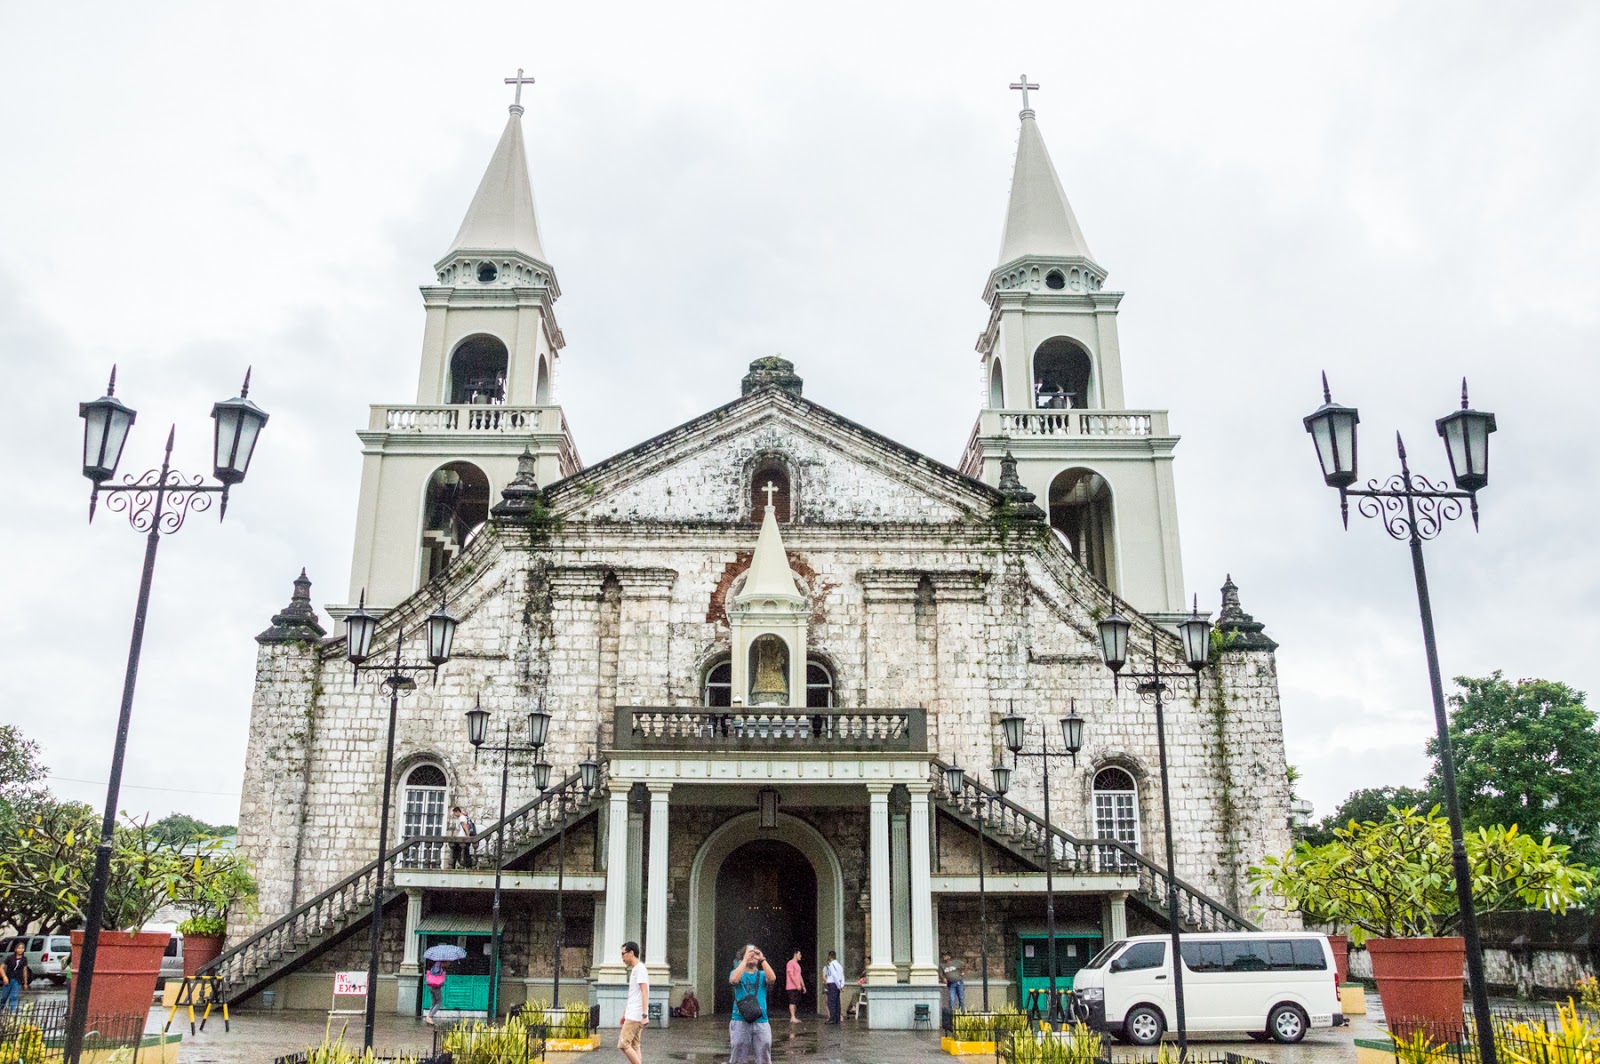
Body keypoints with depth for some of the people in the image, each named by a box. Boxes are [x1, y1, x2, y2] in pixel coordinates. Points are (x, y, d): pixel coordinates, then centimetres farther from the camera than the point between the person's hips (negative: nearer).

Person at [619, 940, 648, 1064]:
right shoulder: (634, 970, 18)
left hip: (635, 1015, -10)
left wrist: (644, 1015, -25)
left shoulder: (640, 969, -13)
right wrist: (625, 1013, 27)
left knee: (623, 1044, -11)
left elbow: (644, 992, -20)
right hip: (632, 1015, 10)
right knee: (634, 1046, 8)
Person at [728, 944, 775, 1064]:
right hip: (740, 1021, -1)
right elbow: (734, 979, -18)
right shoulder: (737, 972, 6)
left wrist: (762, 959, -14)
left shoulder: (762, 975, 9)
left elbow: (772, 978, -12)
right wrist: (745, 959, -16)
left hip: (761, 1021, 2)